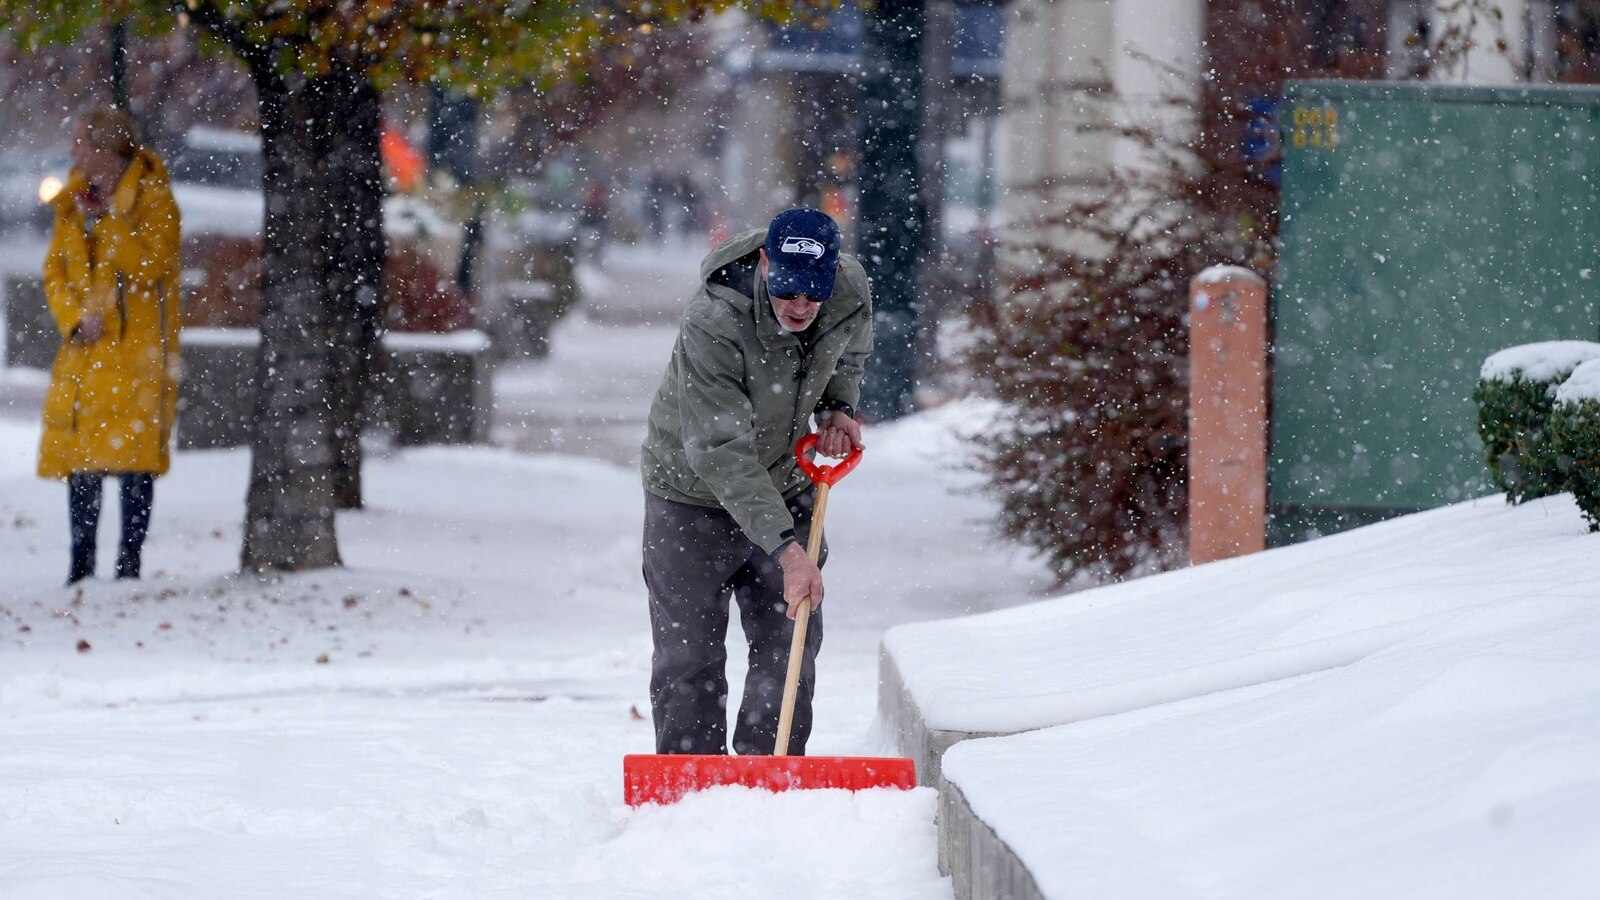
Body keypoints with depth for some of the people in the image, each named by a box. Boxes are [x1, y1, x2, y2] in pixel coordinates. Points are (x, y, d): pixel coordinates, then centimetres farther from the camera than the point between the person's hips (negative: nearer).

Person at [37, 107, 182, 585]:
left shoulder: (152, 199, -3)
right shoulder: (73, 203, 14)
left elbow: (152, 266, -14)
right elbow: (56, 271, 13)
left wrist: (111, 219, -16)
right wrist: (75, 319, -3)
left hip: (135, 346, -6)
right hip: (82, 348, 6)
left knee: (134, 449, -8)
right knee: (79, 454, 4)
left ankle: (130, 559, -4)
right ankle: (82, 560, 11)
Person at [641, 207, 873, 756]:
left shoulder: (851, 292, -15)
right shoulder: (712, 325, -34)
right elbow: (720, 453, -36)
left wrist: (838, 407, -8)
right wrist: (785, 548, -42)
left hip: (785, 489, 5)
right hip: (693, 495, -5)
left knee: (791, 653, 4)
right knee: (688, 659, -3)